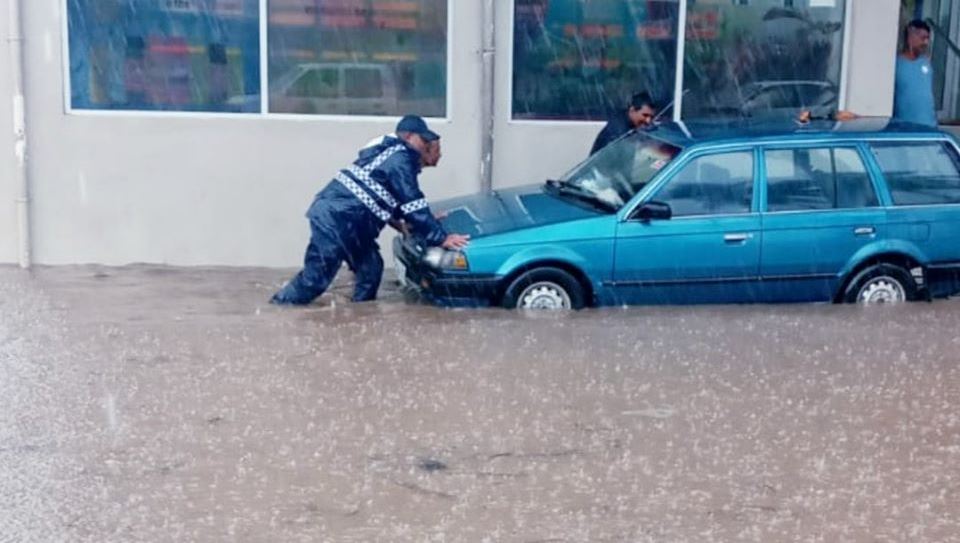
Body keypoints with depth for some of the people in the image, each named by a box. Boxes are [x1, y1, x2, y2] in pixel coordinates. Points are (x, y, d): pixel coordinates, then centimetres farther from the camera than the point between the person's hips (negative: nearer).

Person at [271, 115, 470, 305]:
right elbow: (413, 206, -13)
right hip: (336, 217, -10)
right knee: (316, 275, -7)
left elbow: (397, 202, 30)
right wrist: (441, 238, -10)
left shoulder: (390, 153, 22)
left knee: (370, 267, 12)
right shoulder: (400, 159, -9)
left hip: (334, 213, 10)